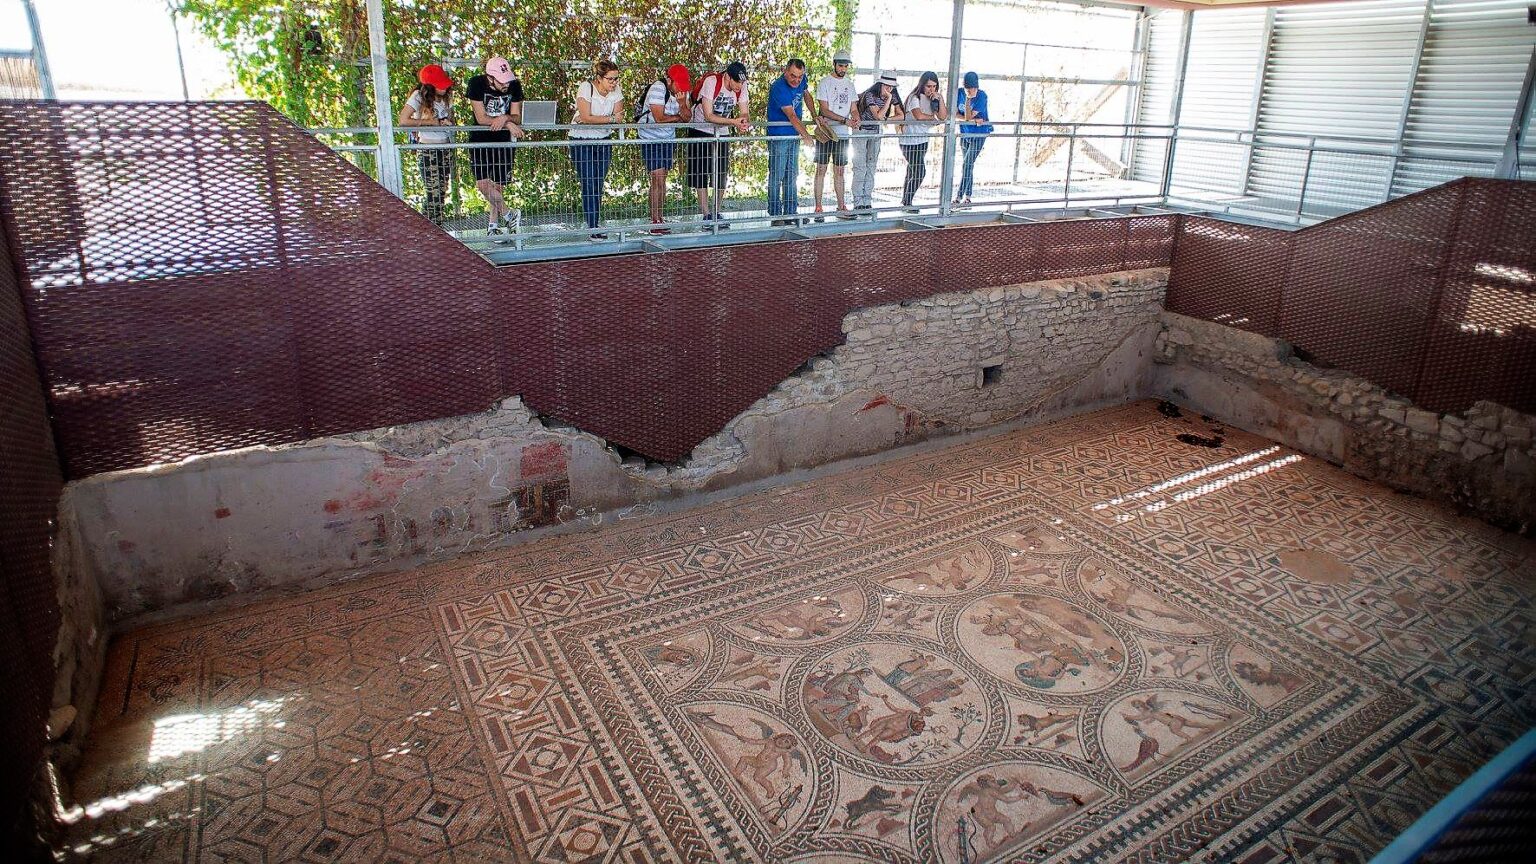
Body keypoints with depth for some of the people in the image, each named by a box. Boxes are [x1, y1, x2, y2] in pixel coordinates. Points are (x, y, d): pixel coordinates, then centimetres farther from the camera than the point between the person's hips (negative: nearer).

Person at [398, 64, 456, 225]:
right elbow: (403, 121, -22)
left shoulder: (446, 95, 5)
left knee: (442, 191, 8)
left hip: (446, 148, 6)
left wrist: (447, 122, -5)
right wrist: (432, 122, -17)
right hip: (427, 150, -6)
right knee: (434, 194, -10)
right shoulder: (419, 96, -13)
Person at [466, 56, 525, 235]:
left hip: (504, 141, 2)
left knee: (497, 185, 4)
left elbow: (517, 118, -6)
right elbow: (481, 118, -18)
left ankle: (494, 225, 16)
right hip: (480, 140, -2)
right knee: (482, 183, -13)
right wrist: (508, 124, -27)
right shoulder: (476, 84, -15)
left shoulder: (515, 85, -8)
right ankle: (508, 214, 5)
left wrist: (505, 118, -29)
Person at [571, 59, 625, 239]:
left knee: (599, 185, 3)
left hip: (604, 140, 4)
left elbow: (618, 118, -9)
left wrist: (593, 119, -19)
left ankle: (595, 226, 9)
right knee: (588, 185, -9)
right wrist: (611, 119, -23)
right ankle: (592, 229, -9)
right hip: (582, 140, -4)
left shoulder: (616, 92, -1)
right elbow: (586, 117, -22)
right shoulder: (586, 88, -15)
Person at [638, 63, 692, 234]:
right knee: (658, 178, -11)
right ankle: (655, 222, -8)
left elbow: (686, 118, -4)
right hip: (651, 139, -6)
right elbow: (659, 118, -23)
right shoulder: (657, 89, -19)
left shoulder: (683, 91, 1)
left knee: (662, 180, 8)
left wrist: (682, 103, -23)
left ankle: (658, 219, 14)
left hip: (668, 139, 6)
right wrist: (677, 117, -7)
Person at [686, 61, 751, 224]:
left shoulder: (742, 87, -10)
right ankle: (706, 215, -4)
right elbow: (708, 116, -27)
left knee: (722, 174, 3)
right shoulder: (711, 82, -24)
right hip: (701, 130, -4)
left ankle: (717, 213, 16)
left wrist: (742, 122, -31)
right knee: (701, 174, -7)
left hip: (722, 133, 5)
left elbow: (744, 113, -6)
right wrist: (734, 121, -35)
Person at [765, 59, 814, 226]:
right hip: (778, 136, -8)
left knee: (792, 176, 11)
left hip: (794, 135, 8)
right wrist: (806, 135, -39)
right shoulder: (778, 88, -23)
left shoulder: (802, 81, 1)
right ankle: (776, 215, -2)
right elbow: (791, 116, -30)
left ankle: (791, 213, 18)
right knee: (776, 176, -6)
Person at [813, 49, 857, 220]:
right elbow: (824, 110, -11)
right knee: (821, 169, -2)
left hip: (843, 134, 5)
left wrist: (855, 119, -11)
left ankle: (841, 207, 12)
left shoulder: (849, 84, 14)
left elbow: (853, 108, 13)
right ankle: (818, 208, 0)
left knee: (839, 171, 9)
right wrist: (844, 120, -20)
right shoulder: (825, 83, -3)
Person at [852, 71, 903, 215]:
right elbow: (879, 116, -30)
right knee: (860, 168, -8)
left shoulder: (893, 96, -3)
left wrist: (885, 119, -18)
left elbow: (900, 115, -6)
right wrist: (888, 100, -29)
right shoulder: (870, 95, -21)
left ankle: (868, 201, 9)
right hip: (862, 132, -6)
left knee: (871, 167, 6)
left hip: (876, 133, 6)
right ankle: (858, 203, -5)